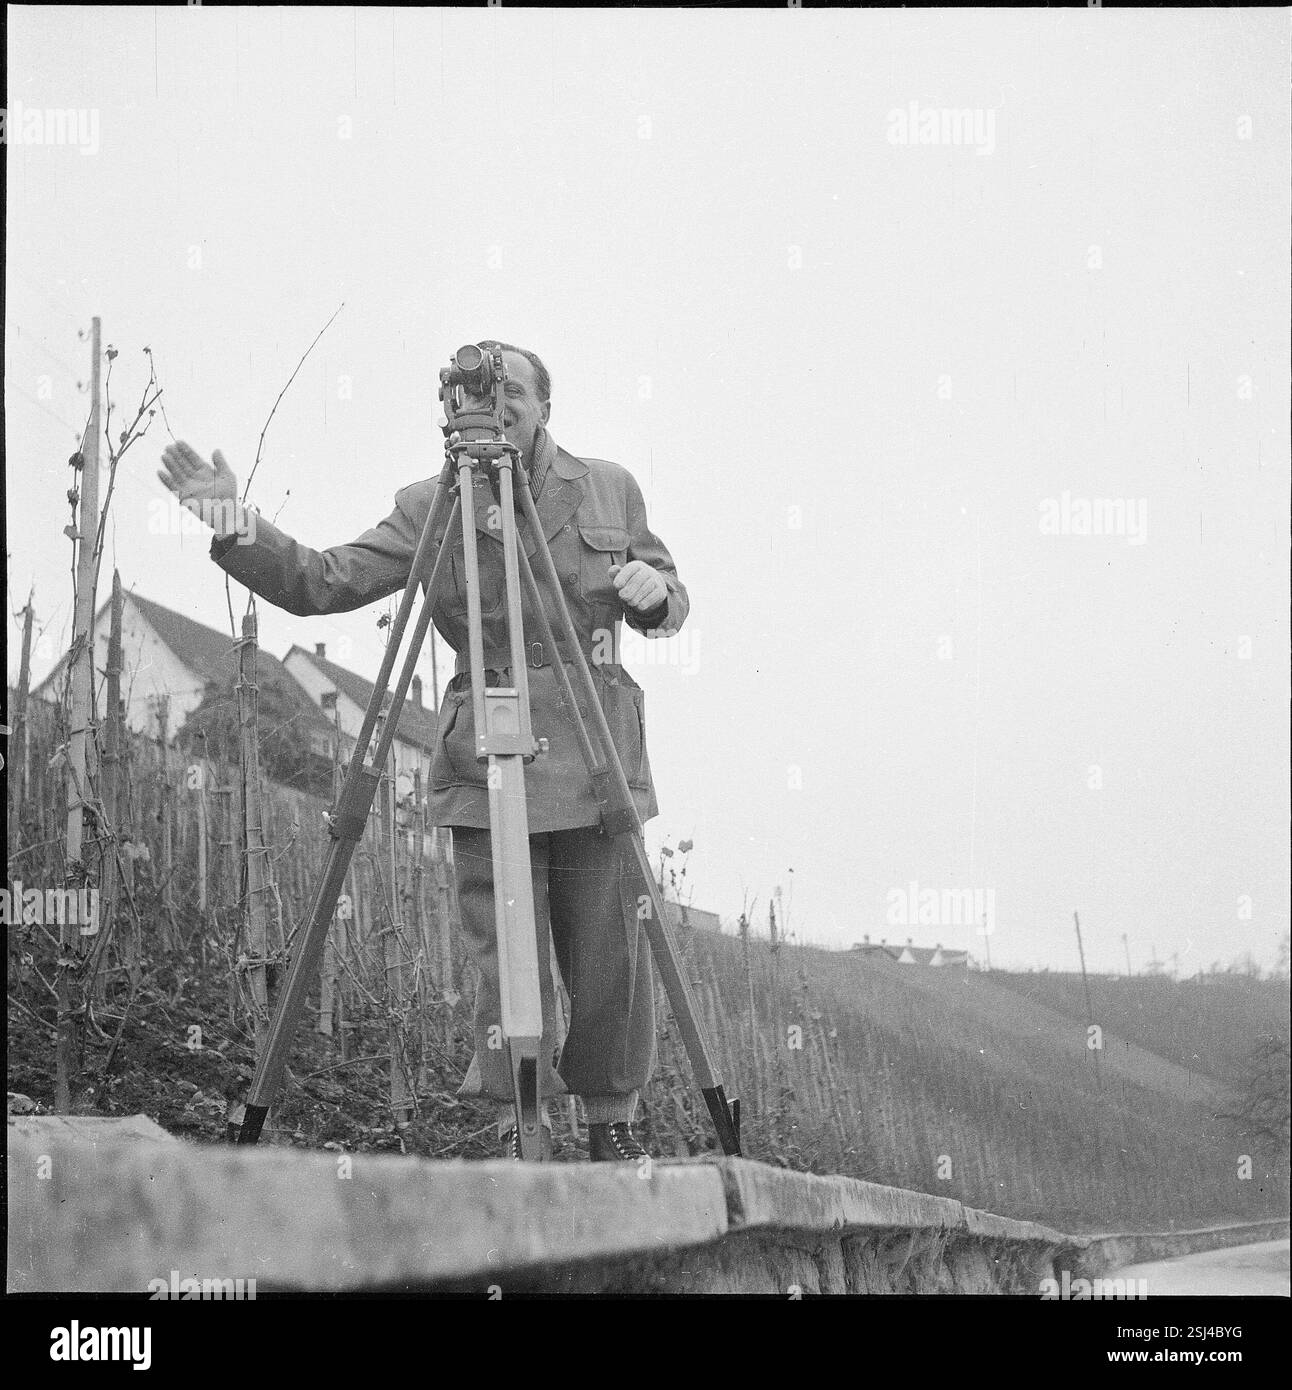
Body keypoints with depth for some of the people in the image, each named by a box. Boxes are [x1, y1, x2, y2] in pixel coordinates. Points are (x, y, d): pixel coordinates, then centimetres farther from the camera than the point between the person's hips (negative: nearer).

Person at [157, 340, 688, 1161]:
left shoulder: (610, 490, 7)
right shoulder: (432, 509, 4)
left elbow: (671, 605, 16)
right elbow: (325, 582, -3)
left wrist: (654, 592, -8)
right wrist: (238, 530, -17)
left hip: (599, 759, 1)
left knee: (610, 953, 3)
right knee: (504, 960, -2)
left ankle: (613, 1121, 18)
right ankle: (517, 1127, 9)